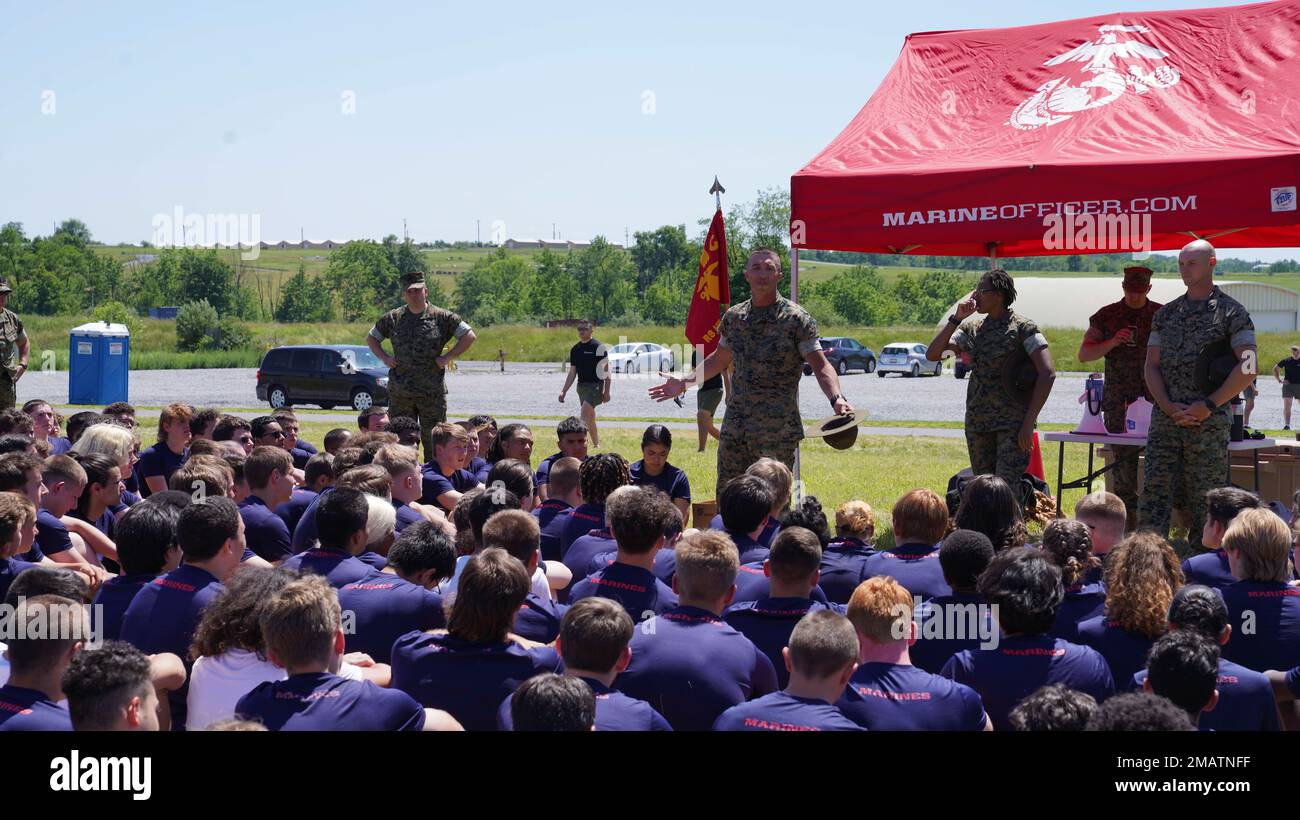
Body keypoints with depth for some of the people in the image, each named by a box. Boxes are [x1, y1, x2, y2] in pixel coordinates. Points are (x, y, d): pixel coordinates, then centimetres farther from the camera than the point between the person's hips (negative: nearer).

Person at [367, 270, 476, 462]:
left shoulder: (442, 317, 1)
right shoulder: (393, 318, 9)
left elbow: (469, 336, 0)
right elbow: (371, 338, 21)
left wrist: (447, 357, -6)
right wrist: (384, 358, 6)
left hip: (432, 394, -2)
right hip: (399, 394, 2)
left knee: (433, 440, 1)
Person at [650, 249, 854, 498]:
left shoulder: (797, 319, -6)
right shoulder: (733, 316, 9)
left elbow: (821, 366, -11)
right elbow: (719, 359, 24)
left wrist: (836, 398, -27)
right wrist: (684, 383, 20)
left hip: (779, 430, -5)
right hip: (735, 427, 5)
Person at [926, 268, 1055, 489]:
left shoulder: (1023, 327, -5)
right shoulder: (971, 328, 11)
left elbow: (1047, 374, -12)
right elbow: (932, 354, 4)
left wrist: (1029, 422, -16)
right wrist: (956, 318, -4)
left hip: (1012, 423, -6)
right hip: (977, 423, 6)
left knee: (1007, 490, -16)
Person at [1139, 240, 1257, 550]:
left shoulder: (1231, 313, 0)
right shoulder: (1165, 314, 14)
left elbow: (1247, 369, -8)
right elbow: (1152, 365, 10)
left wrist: (1208, 405, -15)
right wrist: (1169, 407, -6)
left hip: (1209, 423, -4)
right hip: (1164, 421, 4)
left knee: (1205, 500, 0)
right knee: (1153, 492, -1)